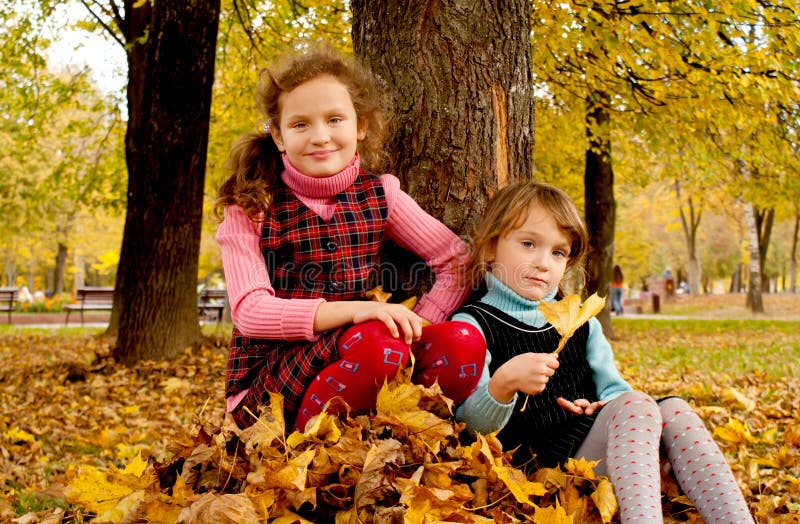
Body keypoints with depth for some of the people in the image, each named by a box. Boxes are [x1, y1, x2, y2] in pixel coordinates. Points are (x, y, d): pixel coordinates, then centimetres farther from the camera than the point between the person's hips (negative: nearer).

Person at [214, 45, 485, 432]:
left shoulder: (379, 195, 6)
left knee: (464, 343, -22)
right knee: (377, 344, -34)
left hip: (350, 365, 4)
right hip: (265, 383, -3)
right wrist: (351, 310, -28)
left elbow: (458, 259, 5)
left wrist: (416, 325, -12)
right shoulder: (250, 207, -3)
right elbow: (249, 311, -14)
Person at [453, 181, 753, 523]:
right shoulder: (473, 324, -2)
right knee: (636, 406, -26)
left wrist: (608, 406, -6)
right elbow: (474, 425, -11)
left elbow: (614, 388, 20)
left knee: (674, 411, -14)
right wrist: (502, 384, -33)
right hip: (539, 462, -7)